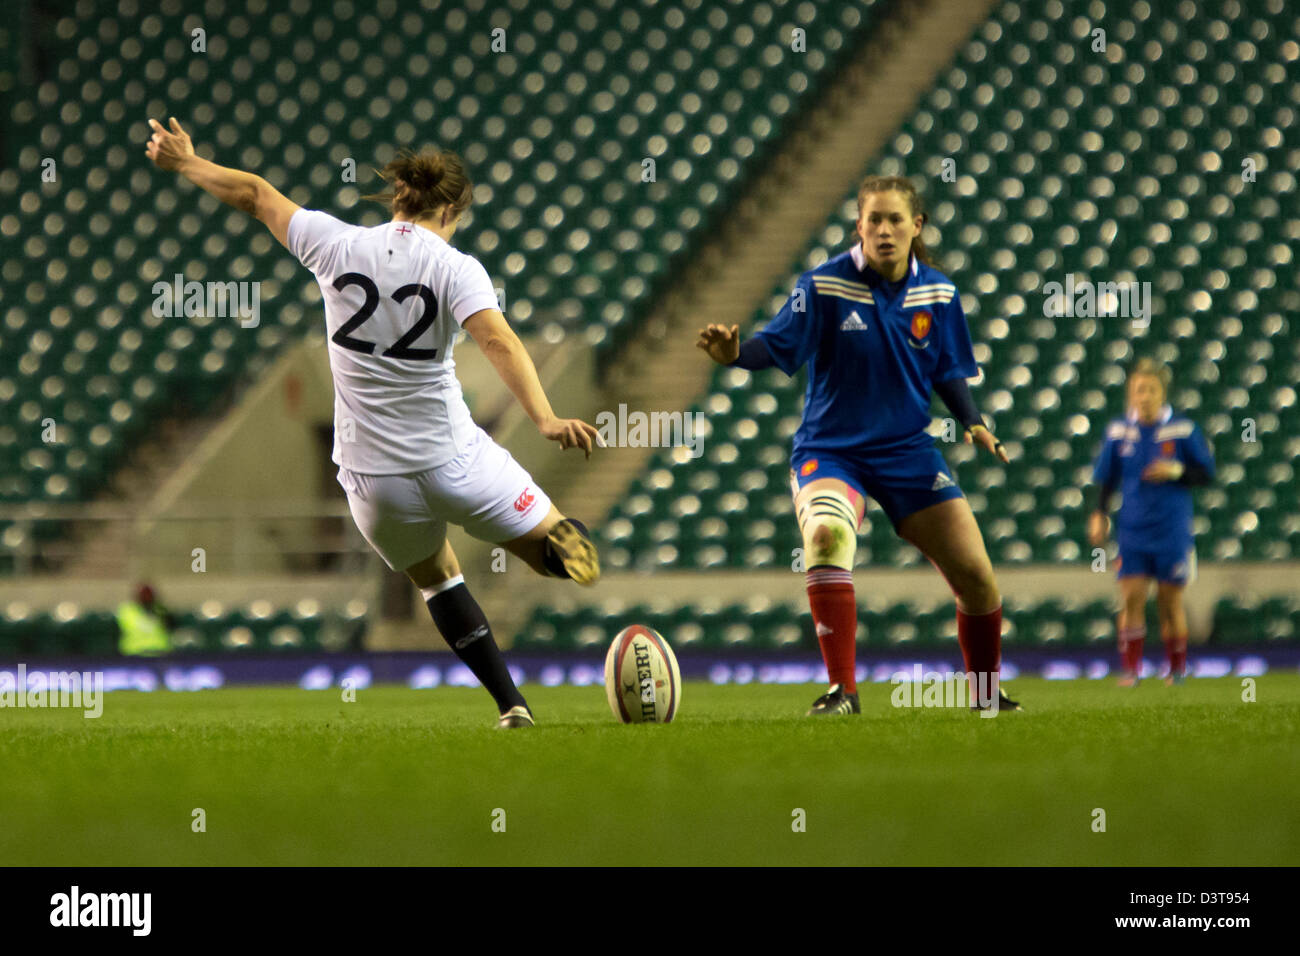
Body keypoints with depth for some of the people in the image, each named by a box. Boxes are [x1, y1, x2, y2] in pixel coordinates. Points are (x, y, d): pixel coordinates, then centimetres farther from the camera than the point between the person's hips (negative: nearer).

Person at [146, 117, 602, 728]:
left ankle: (510, 704, 17)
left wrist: (184, 163, 25)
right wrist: (545, 420, -36)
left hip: (373, 478, 3)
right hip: (453, 461, -3)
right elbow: (498, 341, -25)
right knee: (554, 546, 8)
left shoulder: (338, 246, -2)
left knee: (435, 577, 27)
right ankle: (562, 541, -31)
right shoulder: (453, 267, -9)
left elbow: (254, 194, 11)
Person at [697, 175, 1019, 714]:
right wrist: (735, 353, -37)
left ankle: (986, 695, 27)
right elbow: (777, 346, -17)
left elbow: (947, 372, 11)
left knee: (976, 576, -1)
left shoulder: (937, 294, 1)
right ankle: (842, 691, -29)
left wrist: (973, 423, -4)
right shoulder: (824, 286, -12)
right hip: (830, 451, -4)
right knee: (827, 532, -36)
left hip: (908, 450, 4)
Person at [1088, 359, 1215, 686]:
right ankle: (1130, 669, -3)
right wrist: (1099, 515, 2)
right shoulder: (1118, 431, 3)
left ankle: (1178, 668, 19)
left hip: (1172, 532, -2)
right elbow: (1105, 479, 13)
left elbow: (1206, 473, 2)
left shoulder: (1183, 430, -4)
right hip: (1133, 532, 2)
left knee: (1170, 603, 4)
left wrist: (1176, 471, -15)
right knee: (1131, 599, -8)